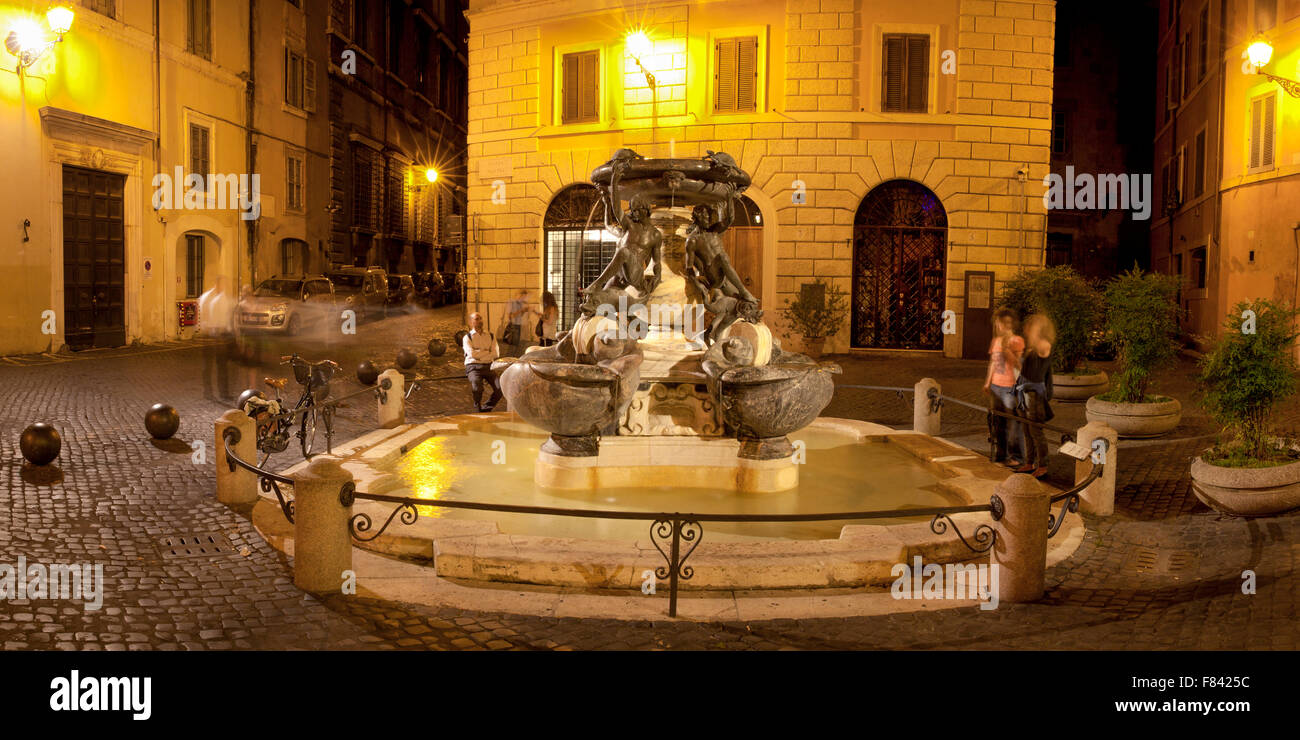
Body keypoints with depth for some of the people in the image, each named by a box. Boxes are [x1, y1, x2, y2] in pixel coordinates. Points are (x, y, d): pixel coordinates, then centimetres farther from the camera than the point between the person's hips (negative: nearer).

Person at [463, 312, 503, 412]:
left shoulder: (490, 336, 16)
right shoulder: (467, 337, 6)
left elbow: (496, 353, 2)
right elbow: (472, 353, -11)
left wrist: (480, 354, -7)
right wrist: (488, 352, -2)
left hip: (488, 366, 3)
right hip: (473, 367, -3)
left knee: (500, 388, -21)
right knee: (477, 388, -33)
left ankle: (487, 409, 4)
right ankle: (477, 407, 0)